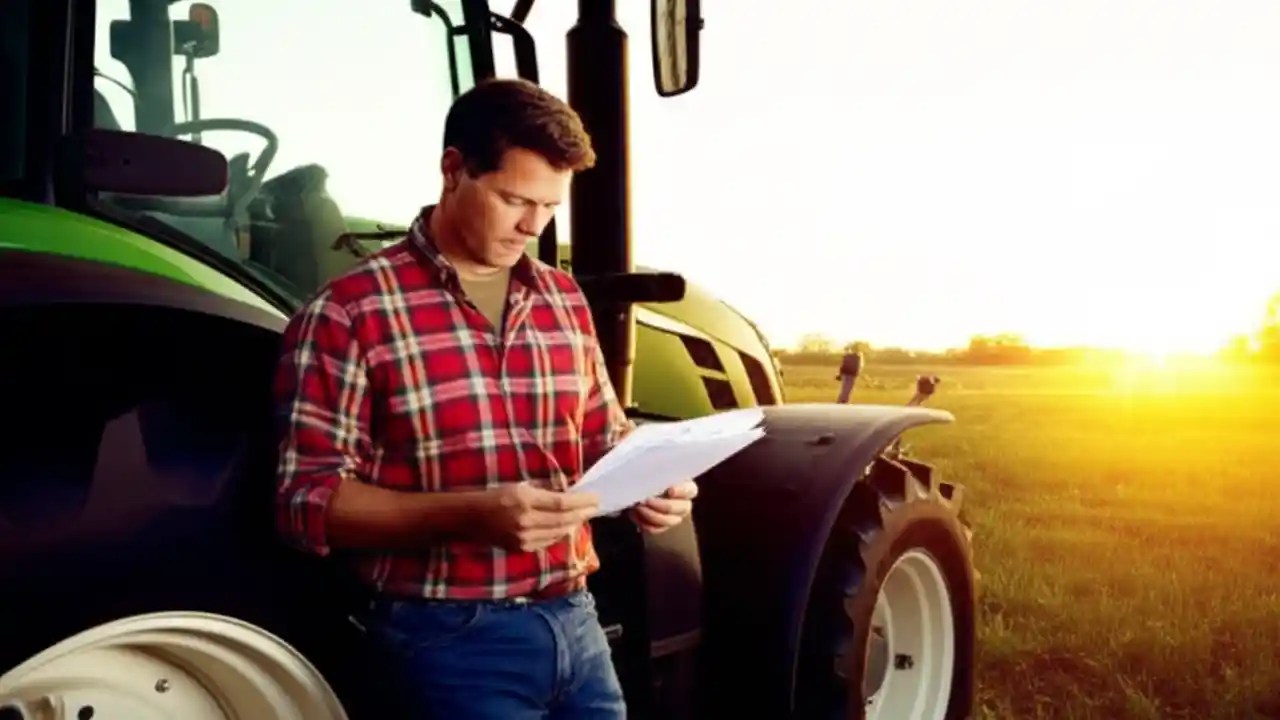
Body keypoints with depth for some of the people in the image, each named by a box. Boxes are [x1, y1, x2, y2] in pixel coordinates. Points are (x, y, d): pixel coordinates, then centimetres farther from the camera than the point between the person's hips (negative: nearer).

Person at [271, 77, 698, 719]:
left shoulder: (564, 299, 8)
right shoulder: (349, 312, -10)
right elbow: (308, 498, -12)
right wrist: (471, 513, -24)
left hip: (574, 620, 6)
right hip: (452, 636, -5)